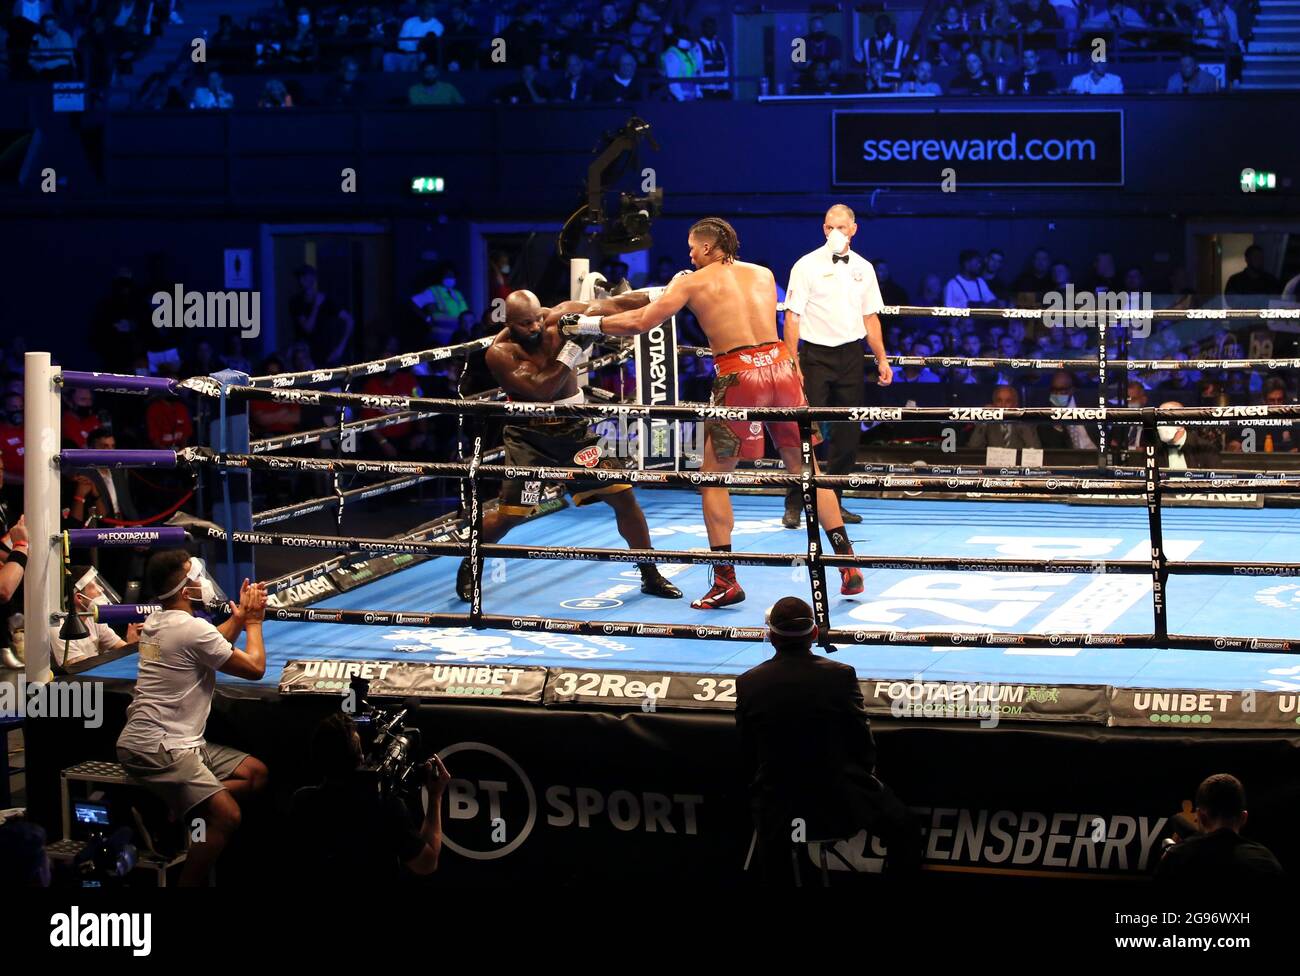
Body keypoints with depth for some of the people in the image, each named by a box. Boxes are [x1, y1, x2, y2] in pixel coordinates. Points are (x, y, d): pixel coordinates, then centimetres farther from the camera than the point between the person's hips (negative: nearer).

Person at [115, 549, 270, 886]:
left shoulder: (157, 622, 13)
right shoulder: (192, 628, -17)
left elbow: (213, 645, 32)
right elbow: (254, 668, -8)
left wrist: (238, 618, 19)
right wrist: (253, 622, 7)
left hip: (177, 741, 10)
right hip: (156, 748, -10)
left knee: (256, 773, 9)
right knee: (227, 817, -21)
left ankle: (175, 816, 2)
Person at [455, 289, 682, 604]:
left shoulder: (559, 319, -8)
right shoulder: (500, 353, -17)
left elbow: (610, 307, -7)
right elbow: (541, 389, -27)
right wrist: (572, 348, -30)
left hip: (574, 429, 4)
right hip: (530, 437, -4)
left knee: (623, 494, -1)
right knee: (510, 515, -8)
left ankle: (650, 576, 12)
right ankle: (467, 570, 17)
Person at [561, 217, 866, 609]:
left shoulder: (693, 283, 5)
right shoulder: (764, 275, 17)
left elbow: (640, 322, 0)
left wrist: (587, 323, 11)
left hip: (738, 375, -4)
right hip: (781, 365, 4)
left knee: (713, 480, 8)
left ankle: (726, 581, 4)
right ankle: (848, 566, 11)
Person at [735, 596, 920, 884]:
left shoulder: (748, 684, -11)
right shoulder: (841, 675, -16)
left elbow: (748, 753, -1)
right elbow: (864, 745, -8)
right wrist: (859, 782, 12)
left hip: (778, 806, 2)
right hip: (842, 804, -2)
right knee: (903, 828, 22)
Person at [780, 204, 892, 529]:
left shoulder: (863, 268, 11)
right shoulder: (807, 266, -3)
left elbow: (870, 317, 17)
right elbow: (792, 317, -7)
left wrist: (882, 359, 12)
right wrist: (793, 365, -13)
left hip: (851, 356, 5)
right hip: (816, 355, -5)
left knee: (848, 433, 6)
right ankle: (794, 505, -1)